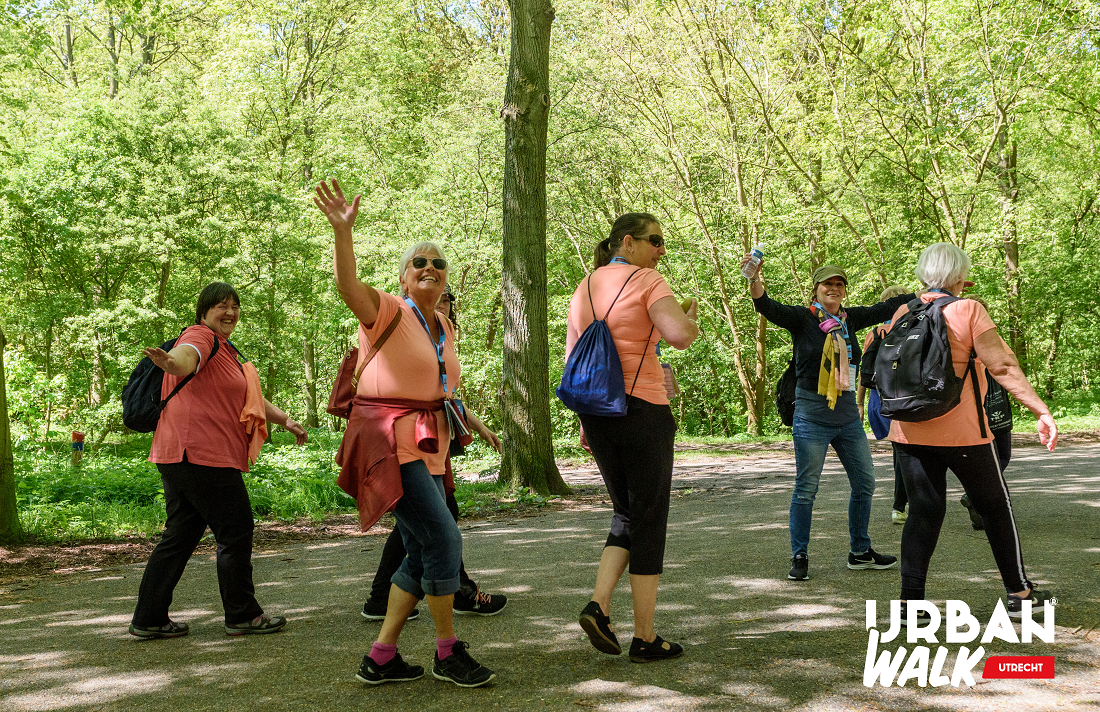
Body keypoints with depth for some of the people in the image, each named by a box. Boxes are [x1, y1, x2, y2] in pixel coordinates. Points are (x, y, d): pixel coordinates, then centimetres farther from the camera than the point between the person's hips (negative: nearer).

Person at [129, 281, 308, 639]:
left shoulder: (225, 350, 26)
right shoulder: (201, 336, -7)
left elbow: (248, 397, 34)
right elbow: (185, 358, -31)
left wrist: (285, 421, 33)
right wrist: (170, 361, -53)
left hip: (182, 457, 11)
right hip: (202, 453, -11)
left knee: (180, 535, 11)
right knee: (236, 532, -1)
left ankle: (148, 619, 14)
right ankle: (243, 616, 8)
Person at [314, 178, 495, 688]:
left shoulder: (444, 329, 14)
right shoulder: (389, 311, -9)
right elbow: (348, 286, -30)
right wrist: (342, 231, -44)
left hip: (427, 449, 9)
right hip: (390, 442, -9)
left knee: (423, 555, 10)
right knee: (443, 537, -15)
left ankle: (380, 657, 20)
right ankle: (448, 652, 0)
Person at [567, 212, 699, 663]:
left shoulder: (584, 288, 14)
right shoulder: (647, 281, -7)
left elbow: (572, 360, 15)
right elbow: (680, 335, -22)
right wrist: (693, 321, 1)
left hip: (596, 411, 7)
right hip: (642, 408, -6)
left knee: (627, 513, 19)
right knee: (649, 520, 3)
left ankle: (599, 605, 1)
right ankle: (644, 638, 7)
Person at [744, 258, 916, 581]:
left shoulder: (849, 319, 8)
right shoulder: (803, 318, -6)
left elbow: (885, 309, 17)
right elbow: (770, 308, -21)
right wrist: (755, 283, -41)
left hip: (848, 416, 6)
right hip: (812, 417, -6)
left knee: (865, 483, 12)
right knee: (806, 488, -2)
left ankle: (860, 552, 27)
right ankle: (799, 558, 9)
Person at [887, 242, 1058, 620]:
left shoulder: (904, 313, 6)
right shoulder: (968, 310, -8)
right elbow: (1002, 365, -15)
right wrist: (1042, 411, -16)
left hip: (910, 430, 4)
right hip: (960, 430, -4)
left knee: (923, 511, 9)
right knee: (996, 506, 12)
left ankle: (910, 599, 3)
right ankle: (1019, 593, 20)